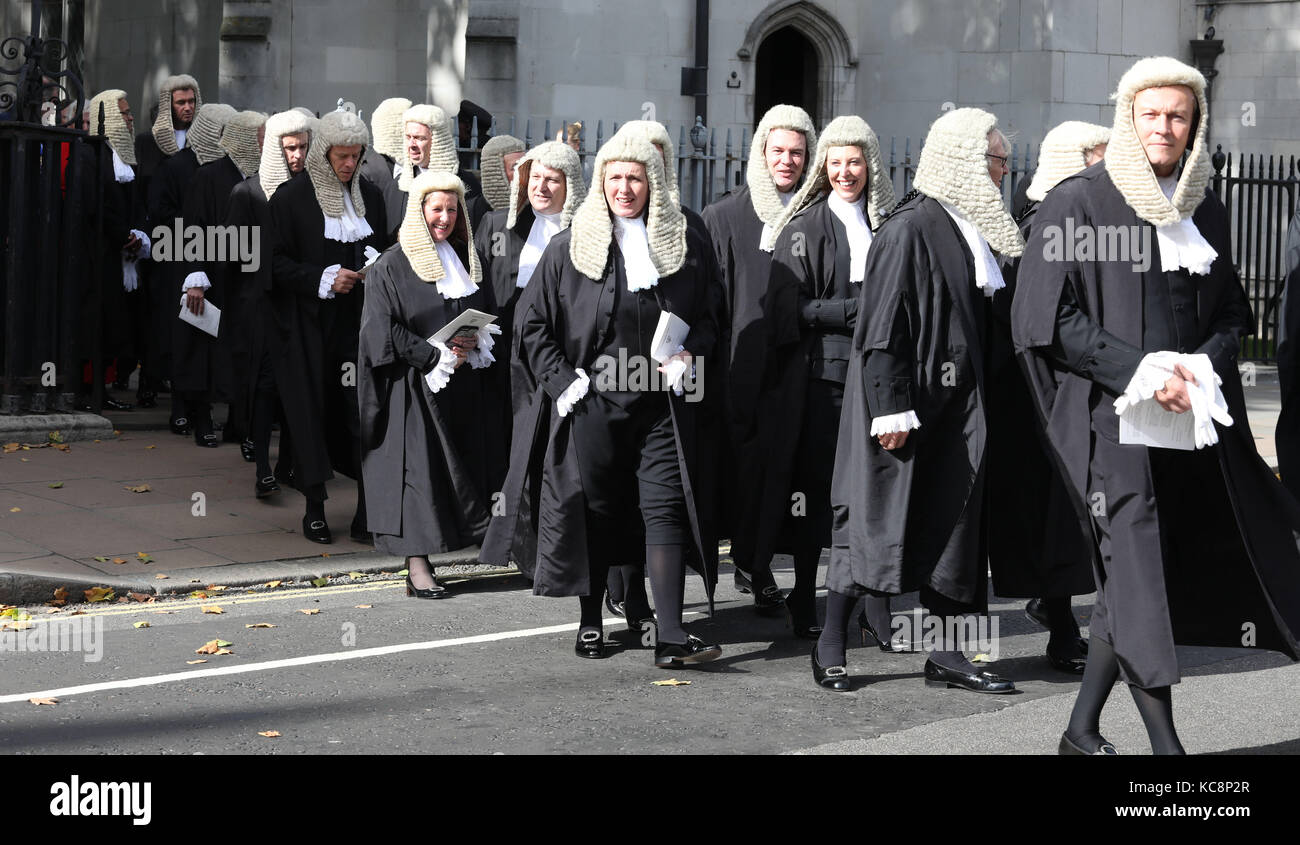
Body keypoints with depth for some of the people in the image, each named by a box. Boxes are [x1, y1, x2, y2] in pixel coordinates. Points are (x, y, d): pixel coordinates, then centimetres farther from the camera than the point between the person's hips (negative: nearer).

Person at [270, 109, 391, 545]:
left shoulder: (369, 195, 10)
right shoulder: (292, 197, -3)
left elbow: (383, 252, 20)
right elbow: (276, 263, -5)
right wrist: (324, 279, -16)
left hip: (359, 322, 3)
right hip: (310, 325, -3)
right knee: (313, 409, 1)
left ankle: (367, 513, -3)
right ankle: (314, 508, 12)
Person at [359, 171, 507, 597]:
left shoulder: (467, 259, 13)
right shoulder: (392, 266, -3)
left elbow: (491, 315, 15)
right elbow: (383, 330, -9)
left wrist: (474, 343, -6)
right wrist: (435, 355, -15)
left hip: (466, 385, 5)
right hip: (416, 385, -5)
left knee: (467, 466, 2)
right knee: (418, 469, -6)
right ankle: (417, 567, -4)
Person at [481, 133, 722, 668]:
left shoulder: (684, 246, 7)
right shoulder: (569, 249, 2)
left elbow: (707, 318, 16)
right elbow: (532, 323, 5)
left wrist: (690, 356, -4)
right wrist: (561, 379, -5)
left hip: (662, 404, 1)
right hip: (591, 403, -1)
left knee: (666, 508, -7)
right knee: (593, 510, 7)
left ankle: (670, 636, -9)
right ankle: (590, 621, 23)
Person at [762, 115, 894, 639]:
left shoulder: (884, 222, 14)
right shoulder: (805, 226, 2)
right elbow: (789, 304, -6)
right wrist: (855, 310, -13)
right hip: (820, 369, -3)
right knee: (814, 482, -1)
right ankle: (804, 604, 8)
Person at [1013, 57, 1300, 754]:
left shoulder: (1206, 212, 13)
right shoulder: (1080, 201, -3)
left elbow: (1231, 312, 18)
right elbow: (1047, 316, -8)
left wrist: (1204, 365, -4)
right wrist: (1140, 371, -15)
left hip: (1193, 418, 5)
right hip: (1112, 416, -5)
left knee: (1128, 579, 8)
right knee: (1136, 573, -8)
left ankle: (1082, 730, 18)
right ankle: (1165, 745, -3)